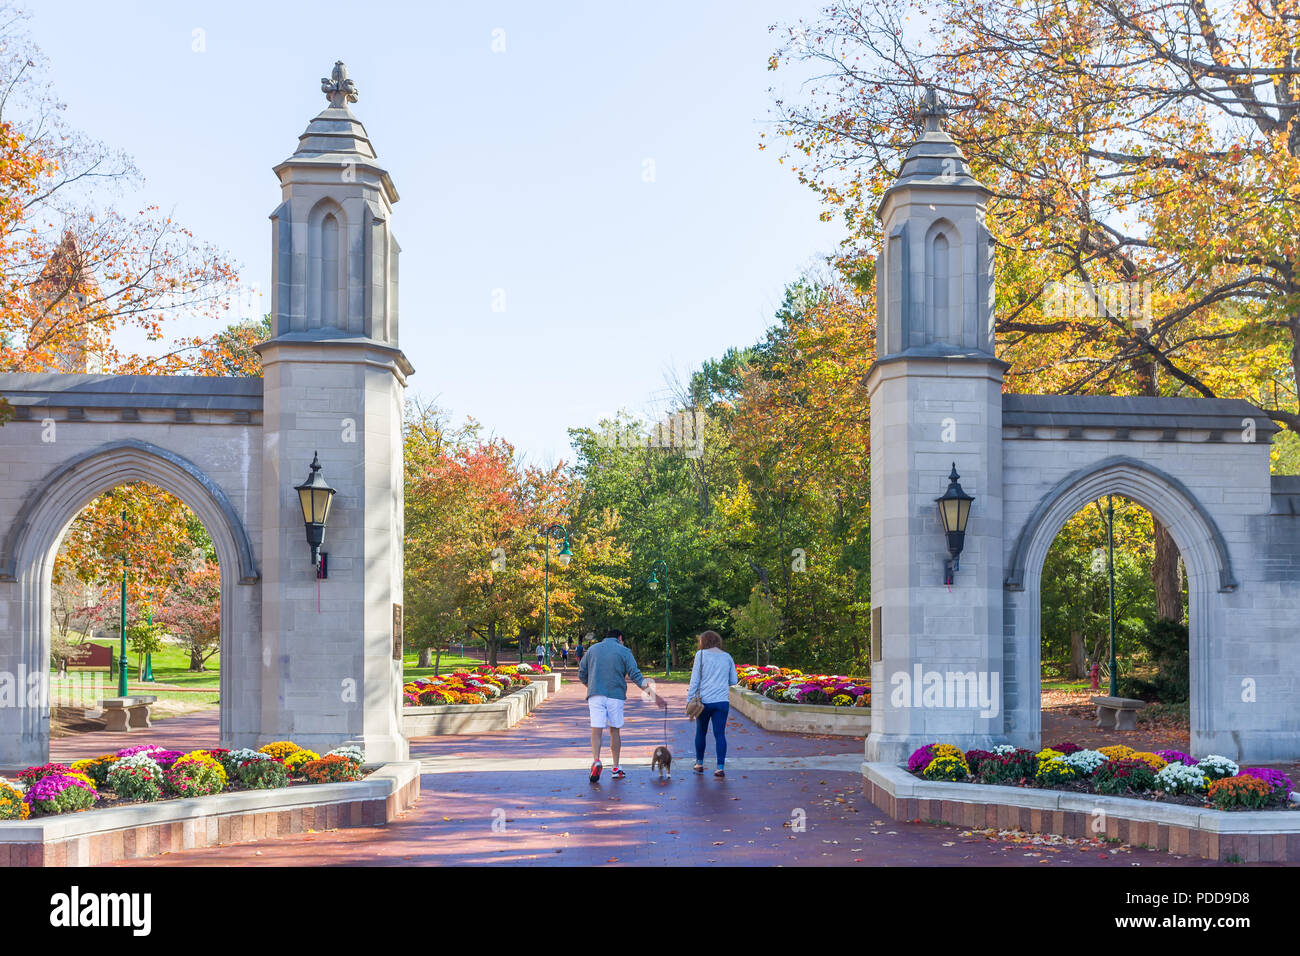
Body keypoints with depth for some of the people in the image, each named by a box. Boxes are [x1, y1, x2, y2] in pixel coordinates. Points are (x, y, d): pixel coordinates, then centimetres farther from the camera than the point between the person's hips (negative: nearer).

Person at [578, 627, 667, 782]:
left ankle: (596, 760, -29)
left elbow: (581, 674, 13)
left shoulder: (592, 649, 12)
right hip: (616, 695, -1)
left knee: (596, 730, -5)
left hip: (595, 695, 1)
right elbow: (636, 677, -3)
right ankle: (616, 768, 15)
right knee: (615, 730, 11)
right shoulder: (624, 651, 4)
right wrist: (655, 696, -2)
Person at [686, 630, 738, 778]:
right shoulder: (727, 657, 8)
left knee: (700, 733, 15)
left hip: (704, 700, -2)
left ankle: (699, 764, 25)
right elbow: (733, 680, 12)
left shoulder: (701, 654, -2)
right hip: (722, 701, 2)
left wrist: (690, 699, -1)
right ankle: (720, 768, -6)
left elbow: (695, 679, -4)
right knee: (720, 734, 0)